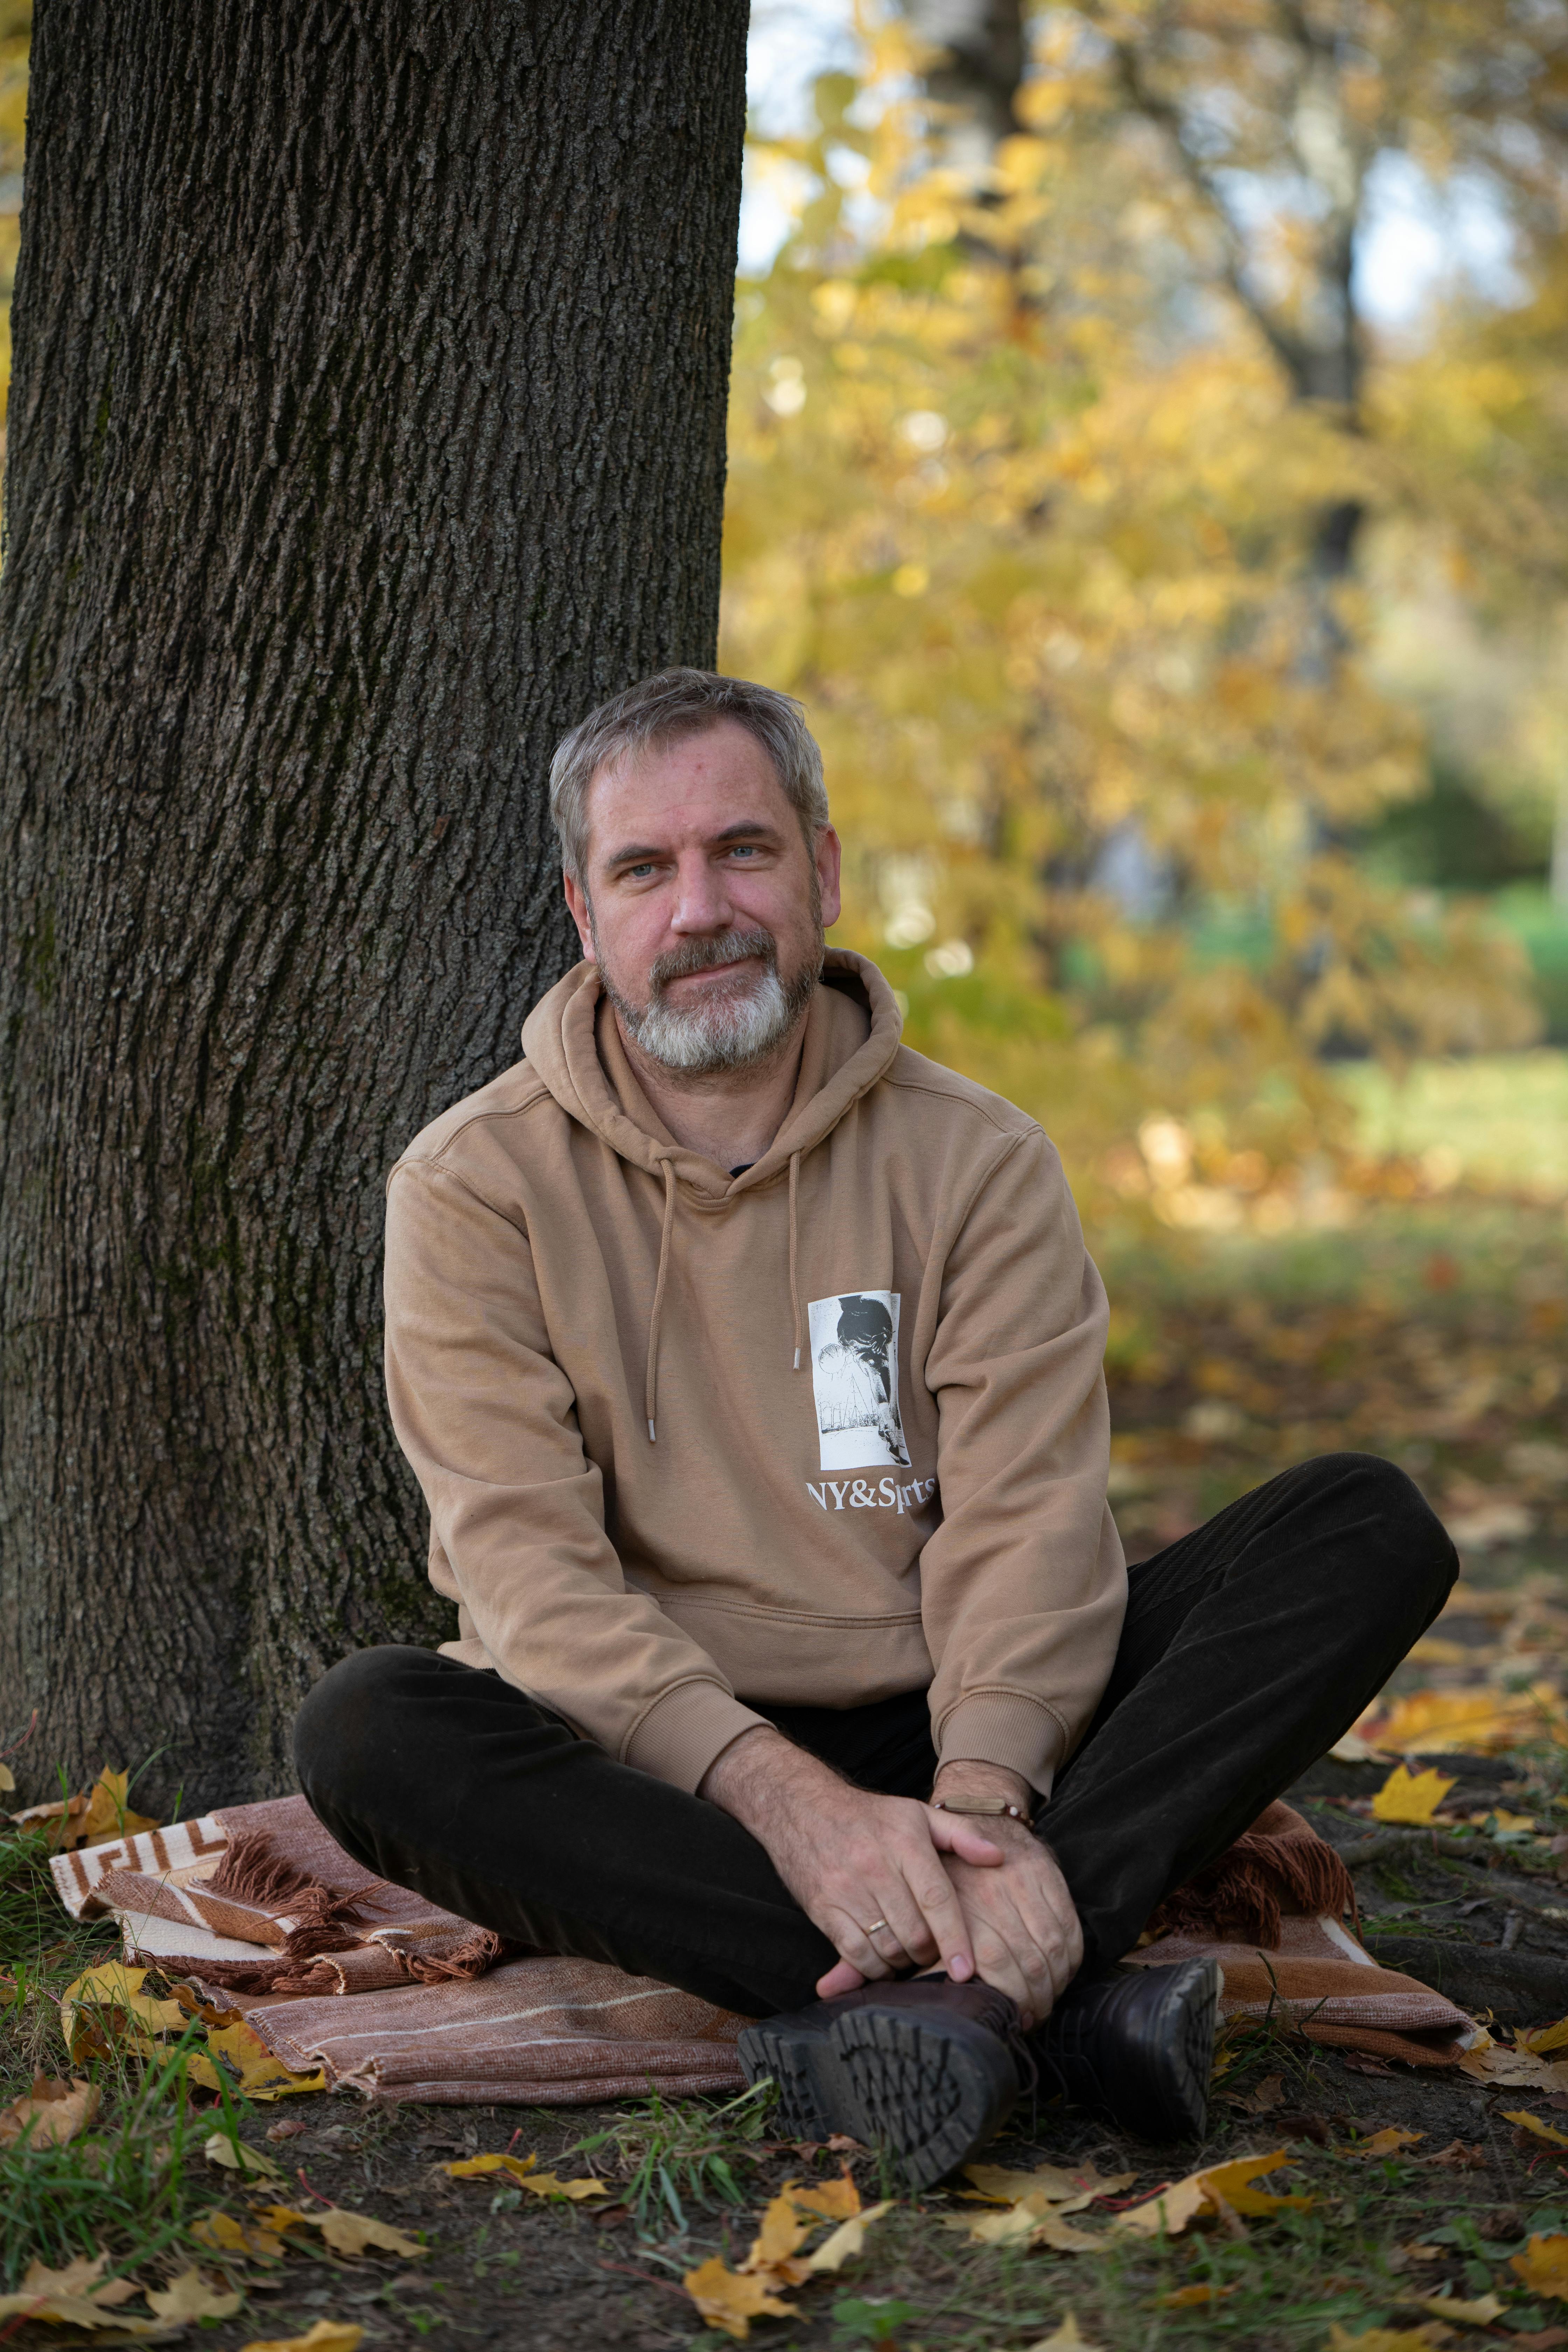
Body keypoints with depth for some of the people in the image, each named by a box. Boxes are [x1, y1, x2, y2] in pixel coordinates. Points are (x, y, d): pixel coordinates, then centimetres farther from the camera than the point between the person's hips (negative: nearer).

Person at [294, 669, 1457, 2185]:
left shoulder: (974, 1162, 4)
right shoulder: (476, 1189, -1)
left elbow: (1028, 1520, -7)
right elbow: (528, 1568, -12)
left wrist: (985, 1796, -27)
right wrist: (784, 1794, -28)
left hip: (946, 1734, 2)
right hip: (662, 1779, -1)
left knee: (1366, 1530, -14)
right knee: (367, 1734, -33)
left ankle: (965, 1982, -35)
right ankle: (1052, 1994, -36)